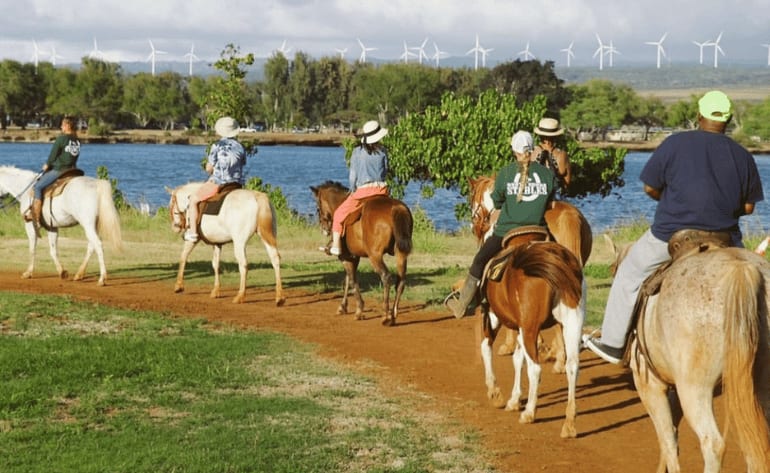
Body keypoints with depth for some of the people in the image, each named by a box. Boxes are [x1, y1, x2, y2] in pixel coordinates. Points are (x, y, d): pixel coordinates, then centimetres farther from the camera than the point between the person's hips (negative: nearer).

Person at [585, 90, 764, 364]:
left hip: (670, 235, -2)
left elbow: (650, 188, -2)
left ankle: (612, 344, 22)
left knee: (630, 274, 18)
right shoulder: (742, 156, 2)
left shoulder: (676, 144, -6)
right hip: (724, 238, 2)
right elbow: (748, 206, 5)